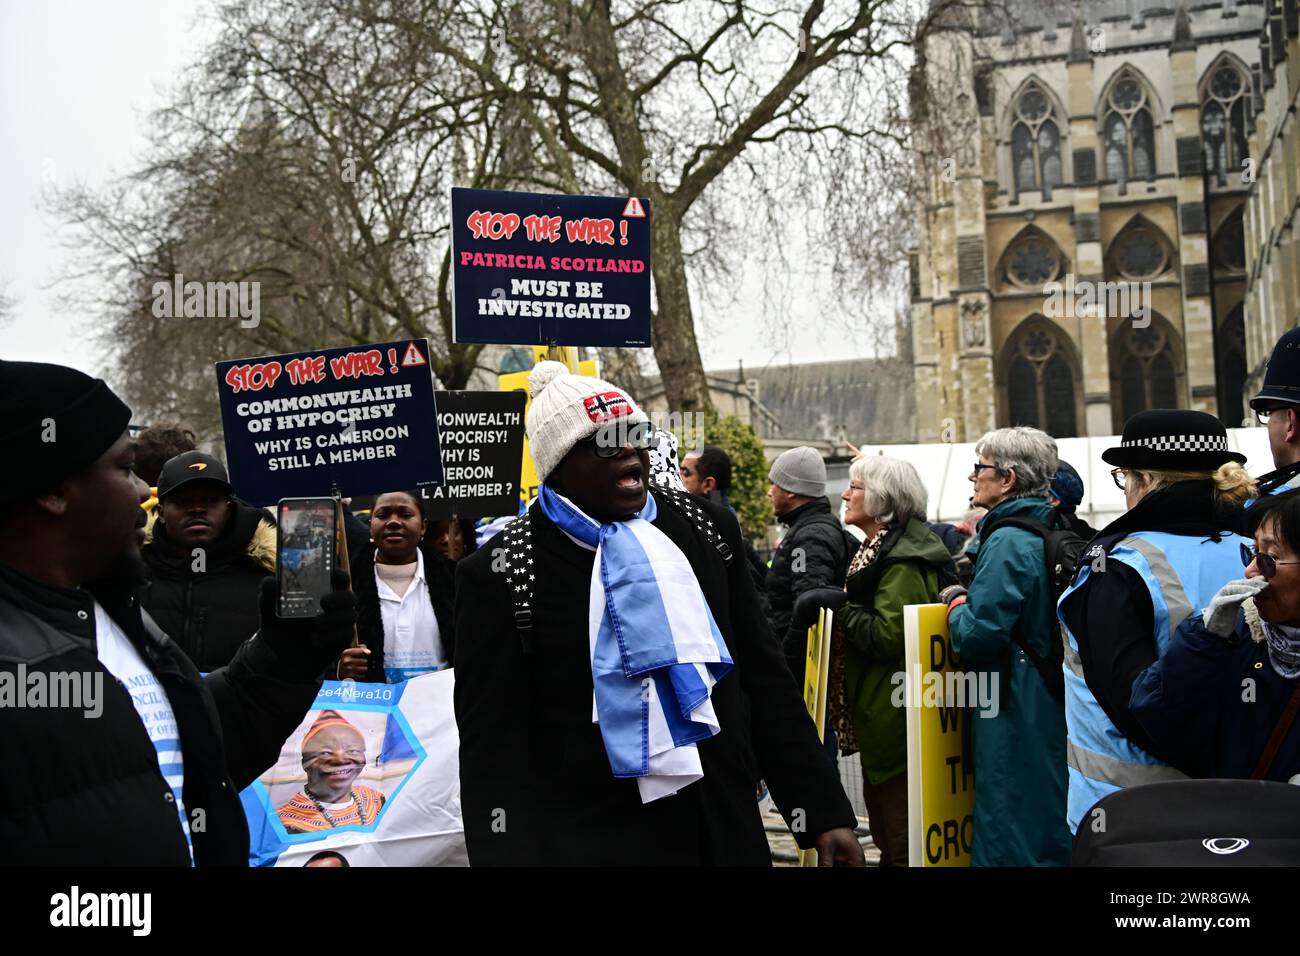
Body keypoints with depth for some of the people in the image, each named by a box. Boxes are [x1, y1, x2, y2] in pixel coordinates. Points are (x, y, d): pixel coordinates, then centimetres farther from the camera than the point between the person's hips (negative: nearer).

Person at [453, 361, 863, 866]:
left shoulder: (706, 528, 4)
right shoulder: (501, 571, -10)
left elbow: (764, 679, 7)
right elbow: (494, 745, -10)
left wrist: (824, 810, 3)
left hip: (727, 830, 5)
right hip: (585, 842, -4)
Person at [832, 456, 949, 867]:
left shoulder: (903, 559, -17)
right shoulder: (876, 549, 16)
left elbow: (888, 634, -25)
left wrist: (840, 607, -14)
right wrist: (844, 605, 6)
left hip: (894, 720, -11)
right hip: (876, 720, 11)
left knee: (903, 846, -3)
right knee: (885, 835, 18)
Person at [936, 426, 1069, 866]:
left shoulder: (1008, 542, -17)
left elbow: (977, 638, -22)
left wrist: (956, 603, -5)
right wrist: (971, 597, 12)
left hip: (1017, 718, -9)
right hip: (1053, 708, 9)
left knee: (1011, 838, -2)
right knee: (1050, 827, 17)